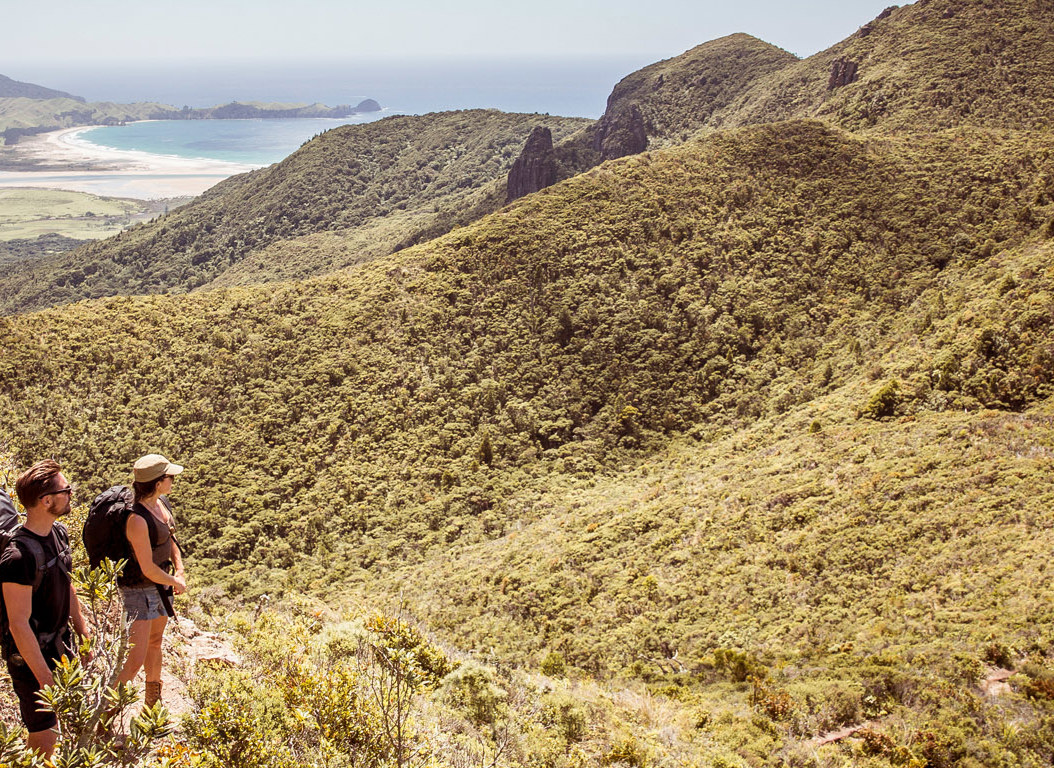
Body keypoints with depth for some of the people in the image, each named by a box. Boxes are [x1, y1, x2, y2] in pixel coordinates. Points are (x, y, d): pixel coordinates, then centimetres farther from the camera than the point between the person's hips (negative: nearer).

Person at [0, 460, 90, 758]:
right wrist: (45, 678, -21)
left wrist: (83, 633, 16)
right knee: (44, 738, 5)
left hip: (61, 644, 8)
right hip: (32, 655, -8)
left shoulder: (59, 532, -1)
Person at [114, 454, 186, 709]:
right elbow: (148, 569, -24)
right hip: (139, 590, -9)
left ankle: (153, 701, 43)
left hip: (161, 585, 9)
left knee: (155, 643, 24)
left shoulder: (162, 503, -1)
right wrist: (175, 582, -8)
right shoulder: (137, 519, -28)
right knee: (134, 662, -10)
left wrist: (180, 572, 1)